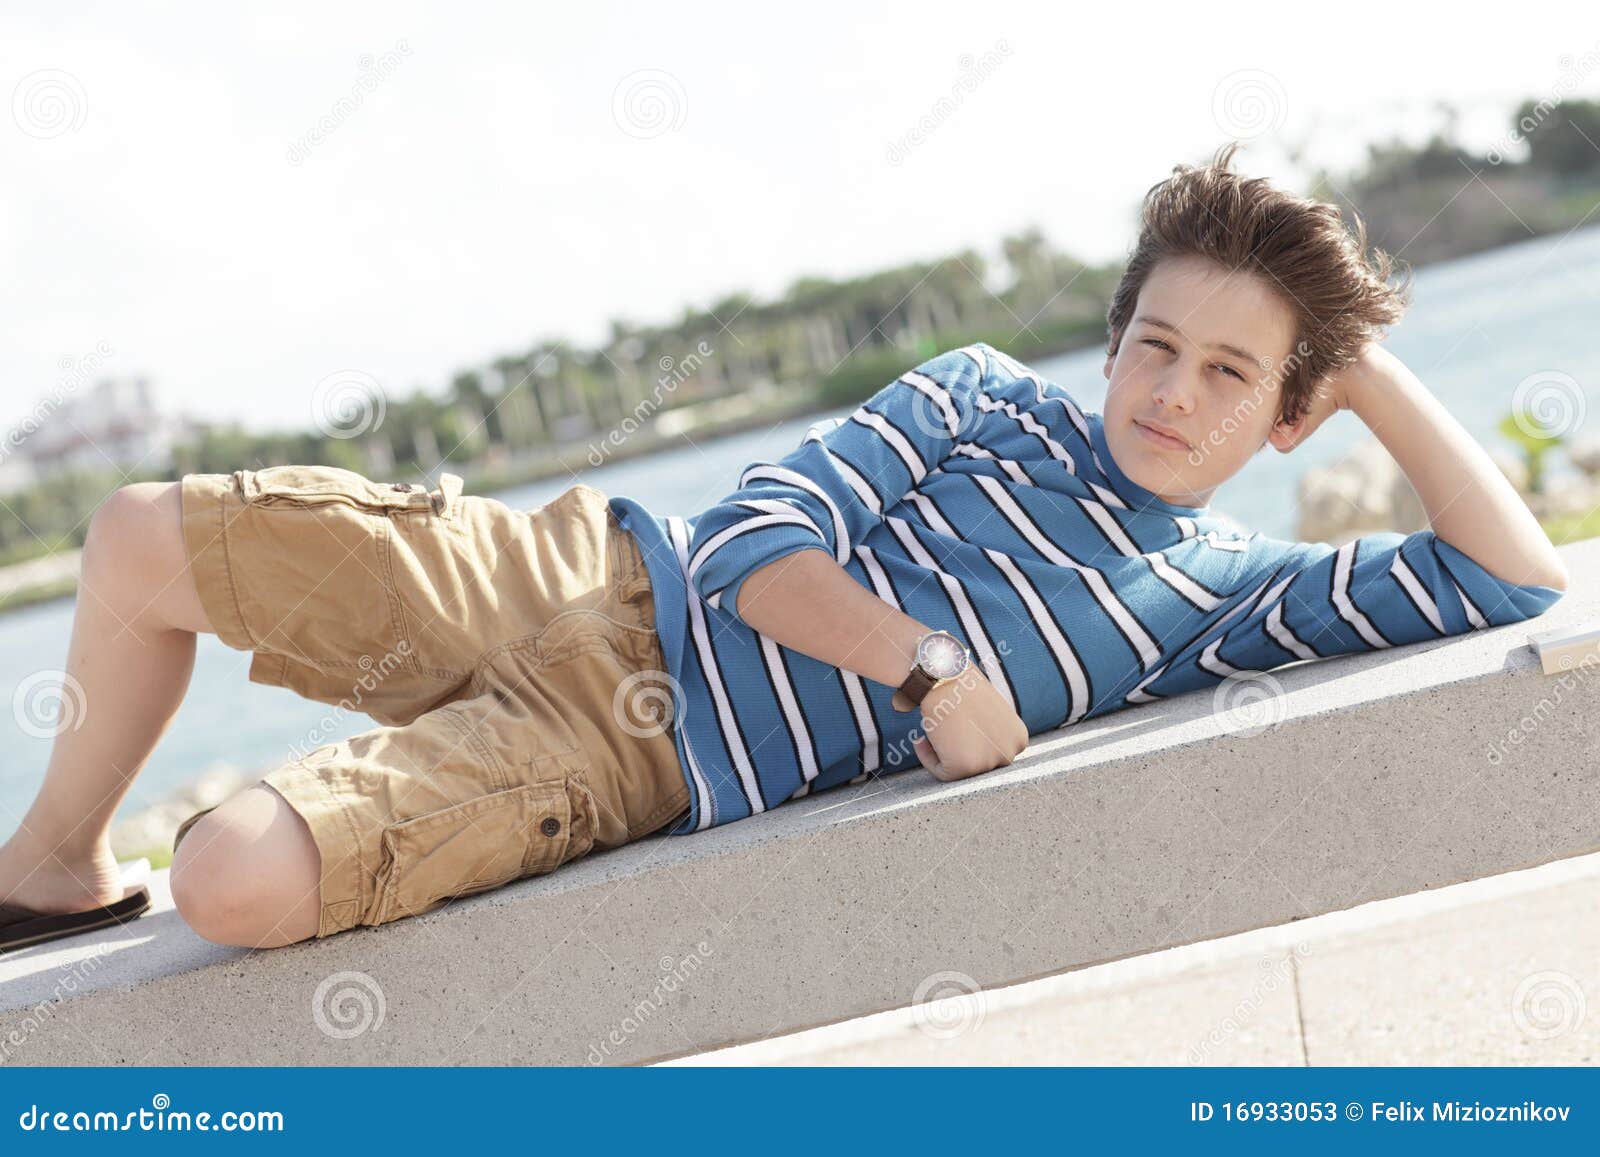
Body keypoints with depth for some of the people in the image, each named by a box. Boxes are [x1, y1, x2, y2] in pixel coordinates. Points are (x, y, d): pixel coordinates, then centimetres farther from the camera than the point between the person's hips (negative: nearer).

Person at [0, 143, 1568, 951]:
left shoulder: (1219, 599, 0)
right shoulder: (985, 400, 4)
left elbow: (1515, 578, -8)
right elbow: (754, 540, -5)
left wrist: (1376, 374, -4)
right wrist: (926, 661, -22)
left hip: (638, 755, -3)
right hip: (591, 572, 3)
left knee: (233, 882, -24)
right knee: (142, 538, -2)